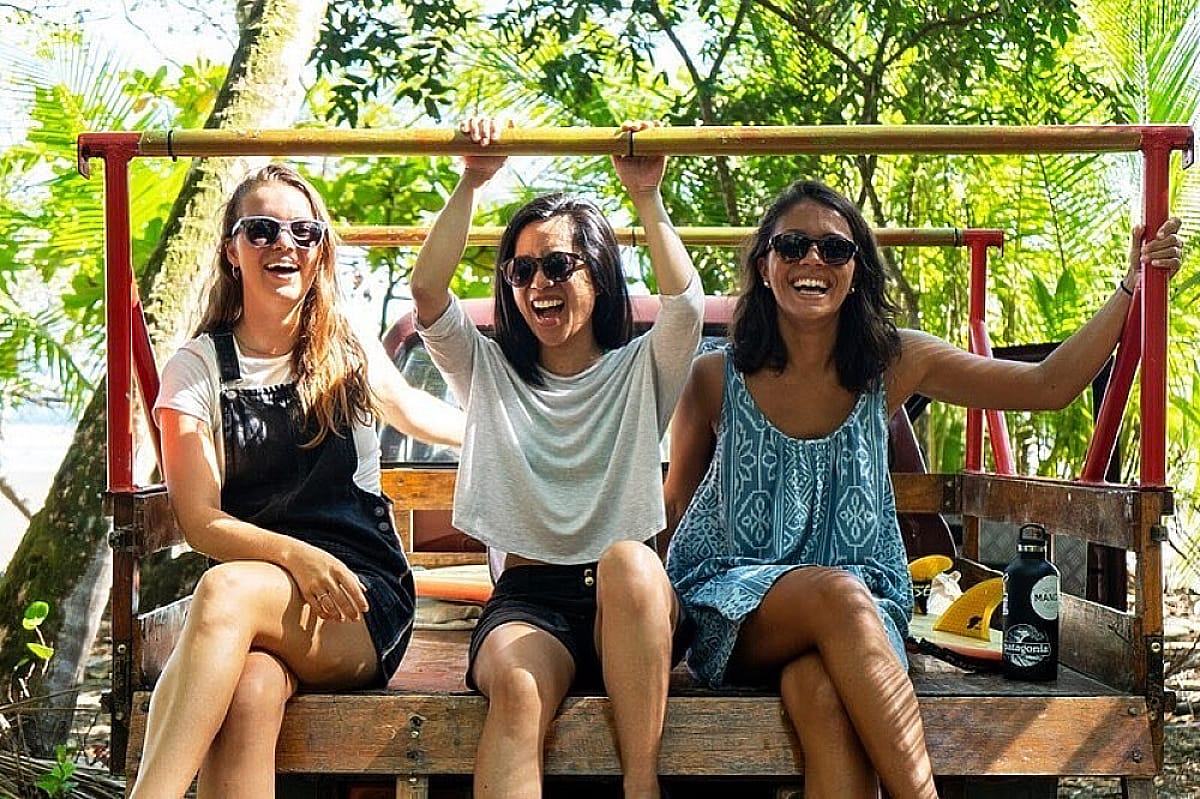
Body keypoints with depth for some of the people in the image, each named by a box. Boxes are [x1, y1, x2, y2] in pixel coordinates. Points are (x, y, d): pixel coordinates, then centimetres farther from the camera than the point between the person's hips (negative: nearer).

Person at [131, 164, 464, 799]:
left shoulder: (349, 355, 13)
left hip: (365, 606, 0)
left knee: (229, 589, -34)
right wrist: (294, 554, -19)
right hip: (255, 584, 0)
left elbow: (420, 415, 36)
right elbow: (200, 521, -1)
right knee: (249, 691, -37)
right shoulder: (196, 369, 7)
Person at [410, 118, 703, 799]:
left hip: (632, 606, 0)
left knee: (626, 561, -38)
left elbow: (687, 304, -7)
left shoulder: (641, 371, 15)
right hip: (528, 596, 1)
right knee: (517, 687, -35)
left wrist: (647, 197, -4)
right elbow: (428, 291, 3)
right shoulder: (491, 372, 19)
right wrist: (471, 183, 0)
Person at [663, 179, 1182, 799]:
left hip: (850, 624, 1)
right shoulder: (716, 379, -2)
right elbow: (675, 504, 12)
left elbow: (1051, 385, 3)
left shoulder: (895, 363, 2)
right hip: (734, 615, 0)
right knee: (837, 593, -35)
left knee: (820, 690, -37)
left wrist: (1132, 285, -2)